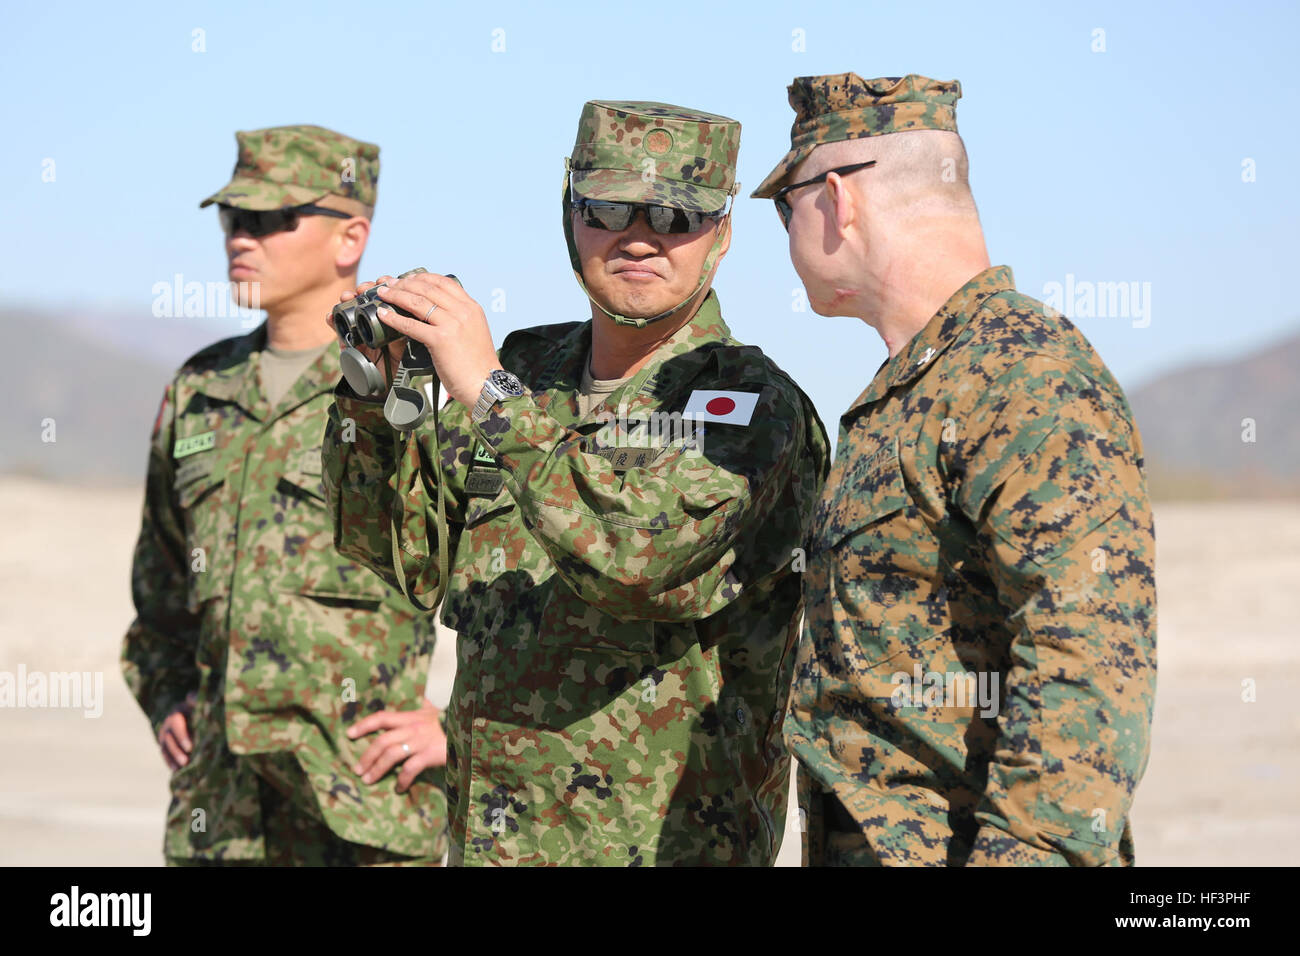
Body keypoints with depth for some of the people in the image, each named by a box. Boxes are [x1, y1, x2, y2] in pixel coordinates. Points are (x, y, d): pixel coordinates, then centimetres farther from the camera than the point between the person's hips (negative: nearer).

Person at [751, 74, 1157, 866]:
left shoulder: (1030, 378, -14)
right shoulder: (911, 392, 19)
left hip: (962, 846, -9)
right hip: (862, 844, 9)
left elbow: (1088, 664, -24)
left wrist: (1021, 849, -29)